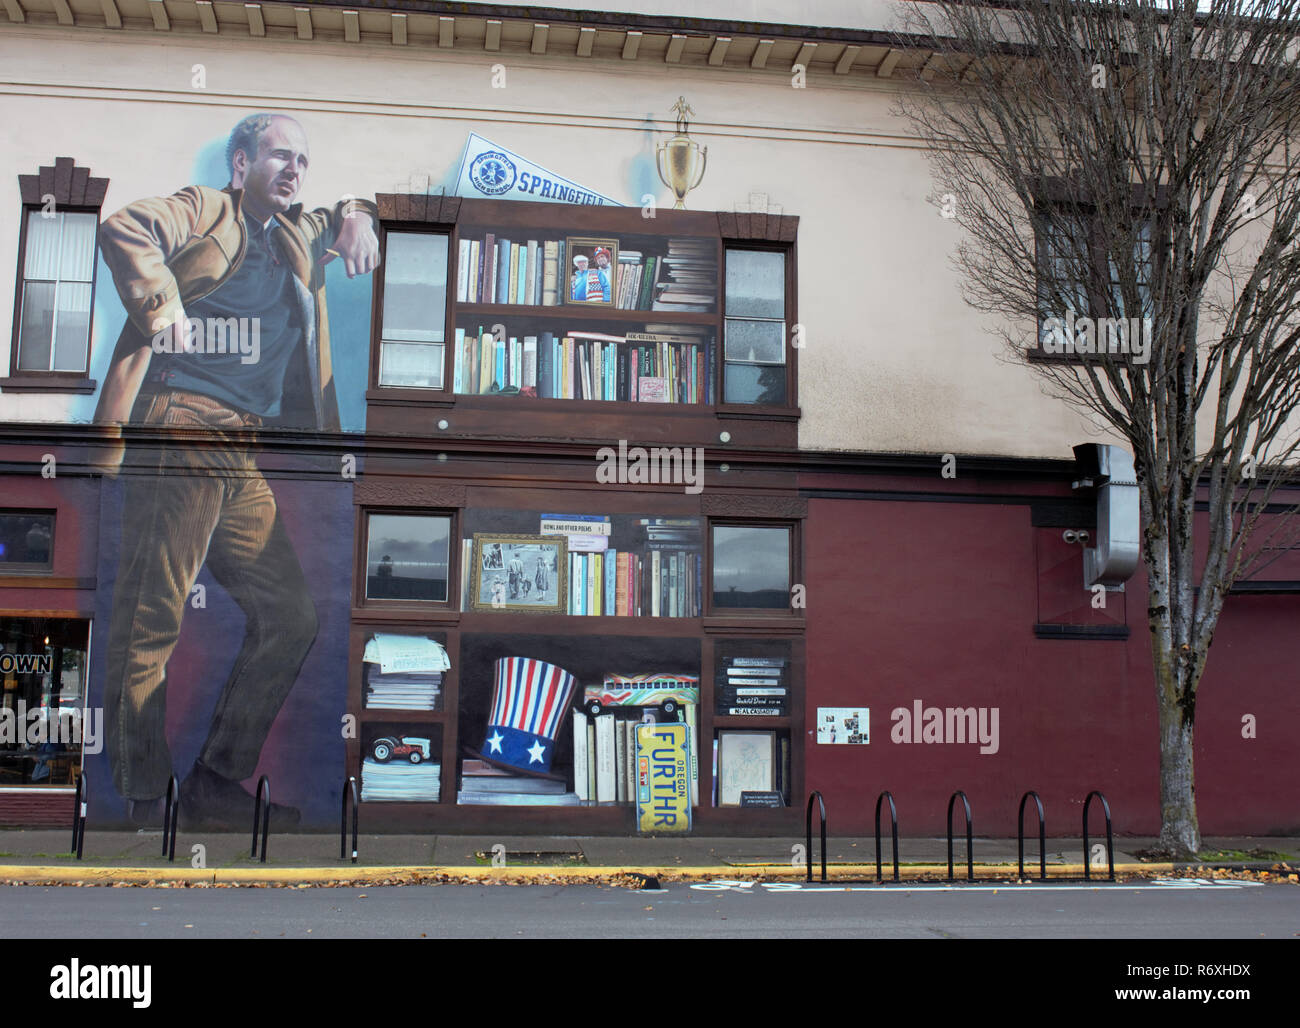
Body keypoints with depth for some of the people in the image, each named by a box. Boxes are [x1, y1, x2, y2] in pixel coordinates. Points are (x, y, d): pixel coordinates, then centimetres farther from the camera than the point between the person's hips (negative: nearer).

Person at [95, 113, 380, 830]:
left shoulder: (297, 237, 27)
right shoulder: (204, 211, 7)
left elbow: (353, 213, 40)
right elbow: (124, 230, -10)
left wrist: (356, 221, 18)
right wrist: (164, 309, -15)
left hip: (247, 456, 8)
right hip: (182, 430, -8)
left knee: (290, 617, 5)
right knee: (150, 622, -7)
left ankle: (218, 785, 15)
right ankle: (141, 805, 0)